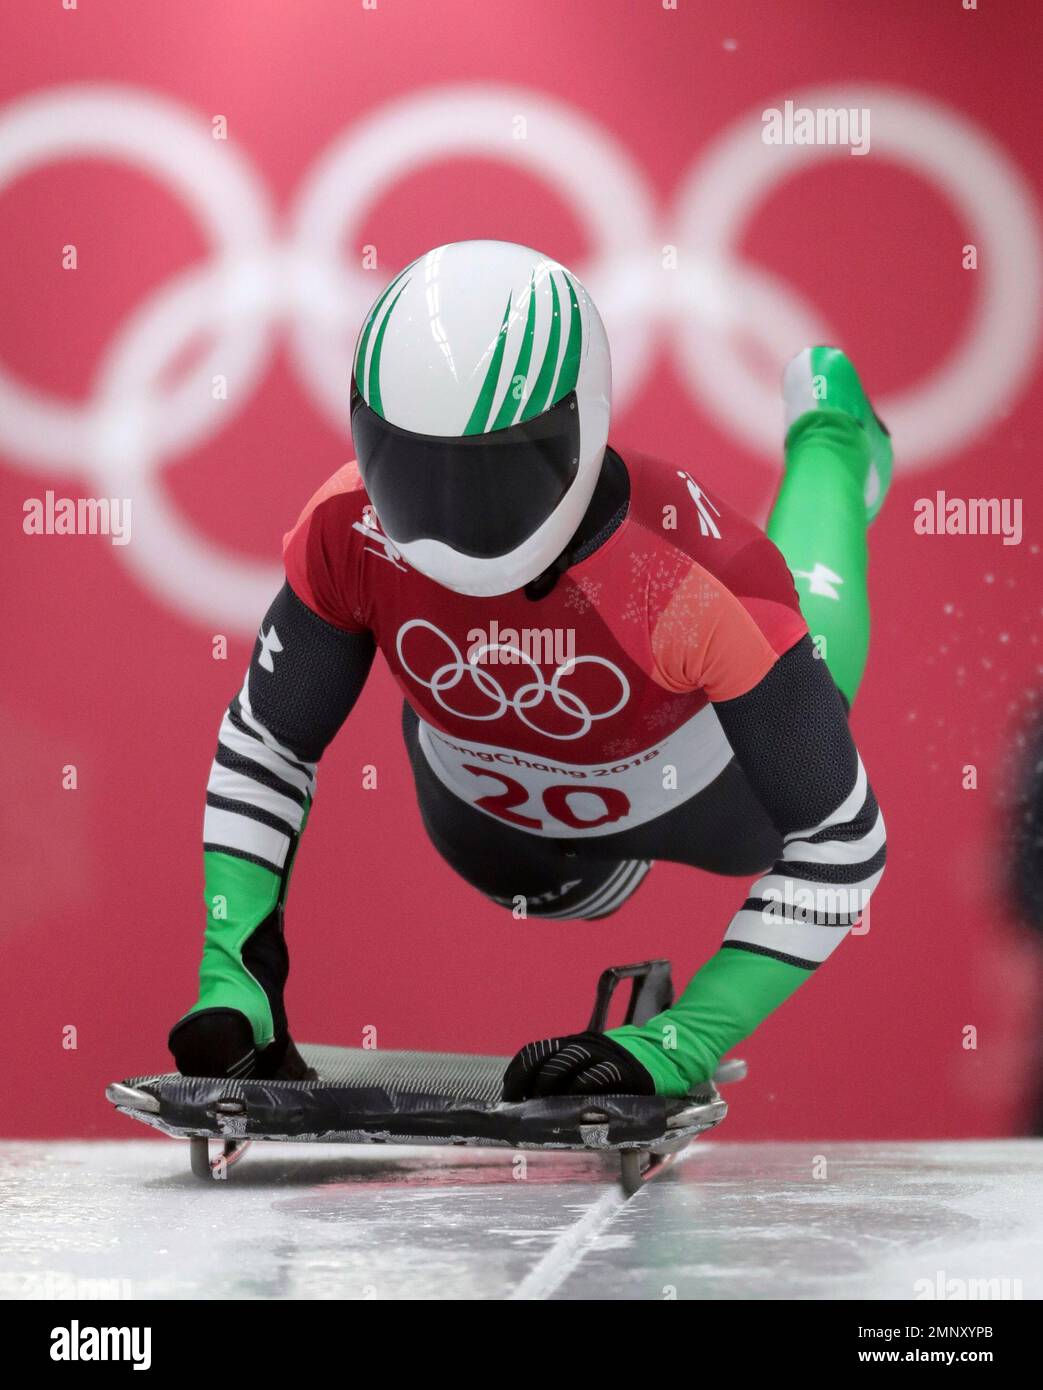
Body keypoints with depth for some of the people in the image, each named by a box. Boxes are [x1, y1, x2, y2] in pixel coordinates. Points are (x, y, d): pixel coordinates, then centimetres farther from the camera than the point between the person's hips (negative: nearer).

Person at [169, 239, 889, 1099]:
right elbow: (262, 750, -21)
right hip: (488, 801, 2)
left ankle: (830, 443, 54)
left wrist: (679, 1046, -46)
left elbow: (841, 841, -39)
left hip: (695, 792, -2)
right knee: (566, 890, 38)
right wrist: (230, 980, -32)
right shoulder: (350, 531, -38)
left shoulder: (698, 573, -47)